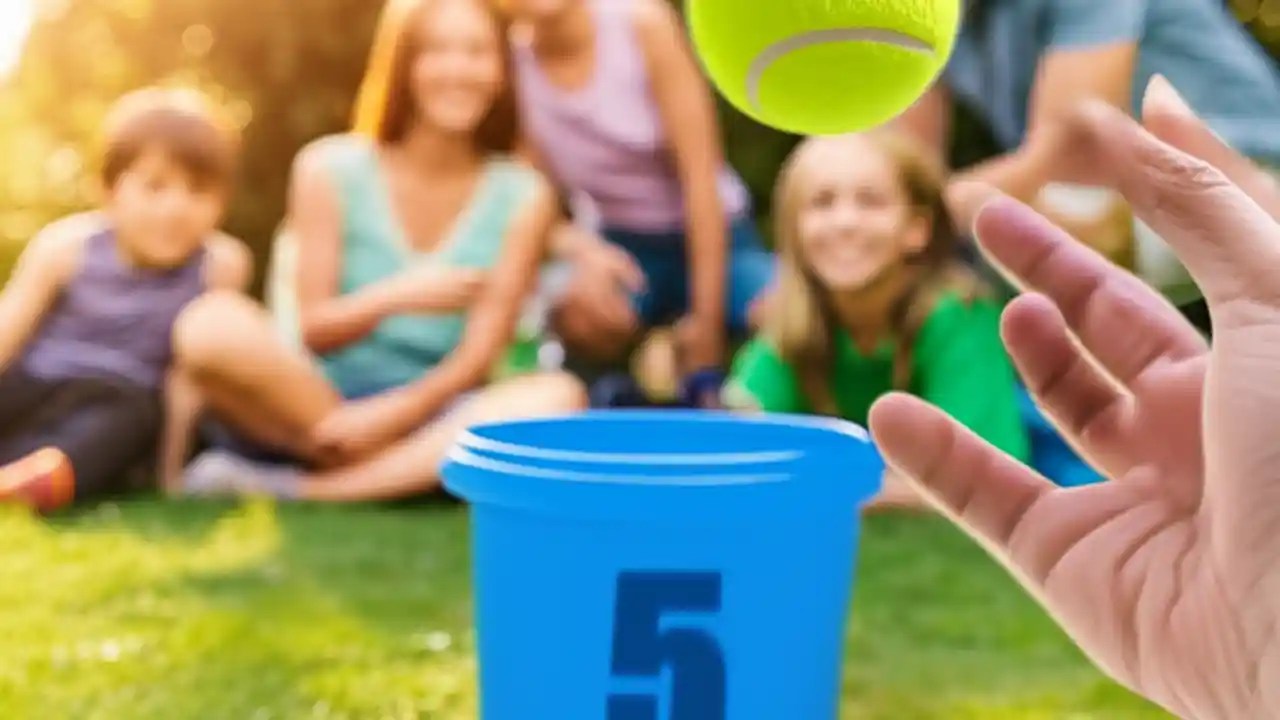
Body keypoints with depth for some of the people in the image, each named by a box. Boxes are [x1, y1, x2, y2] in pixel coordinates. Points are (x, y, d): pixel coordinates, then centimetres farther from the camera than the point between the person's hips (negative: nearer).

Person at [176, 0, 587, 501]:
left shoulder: (522, 198, 1)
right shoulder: (331, 169, 0)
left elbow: (477, 359, -5)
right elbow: (313, 330, -5)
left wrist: (396, 413, -24)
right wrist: (392, 298, -26)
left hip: (428, 415, 1)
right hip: (312, 407, -1)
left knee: (557, 397, -31)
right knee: (213, 324, -30)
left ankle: (290, 488, -28)